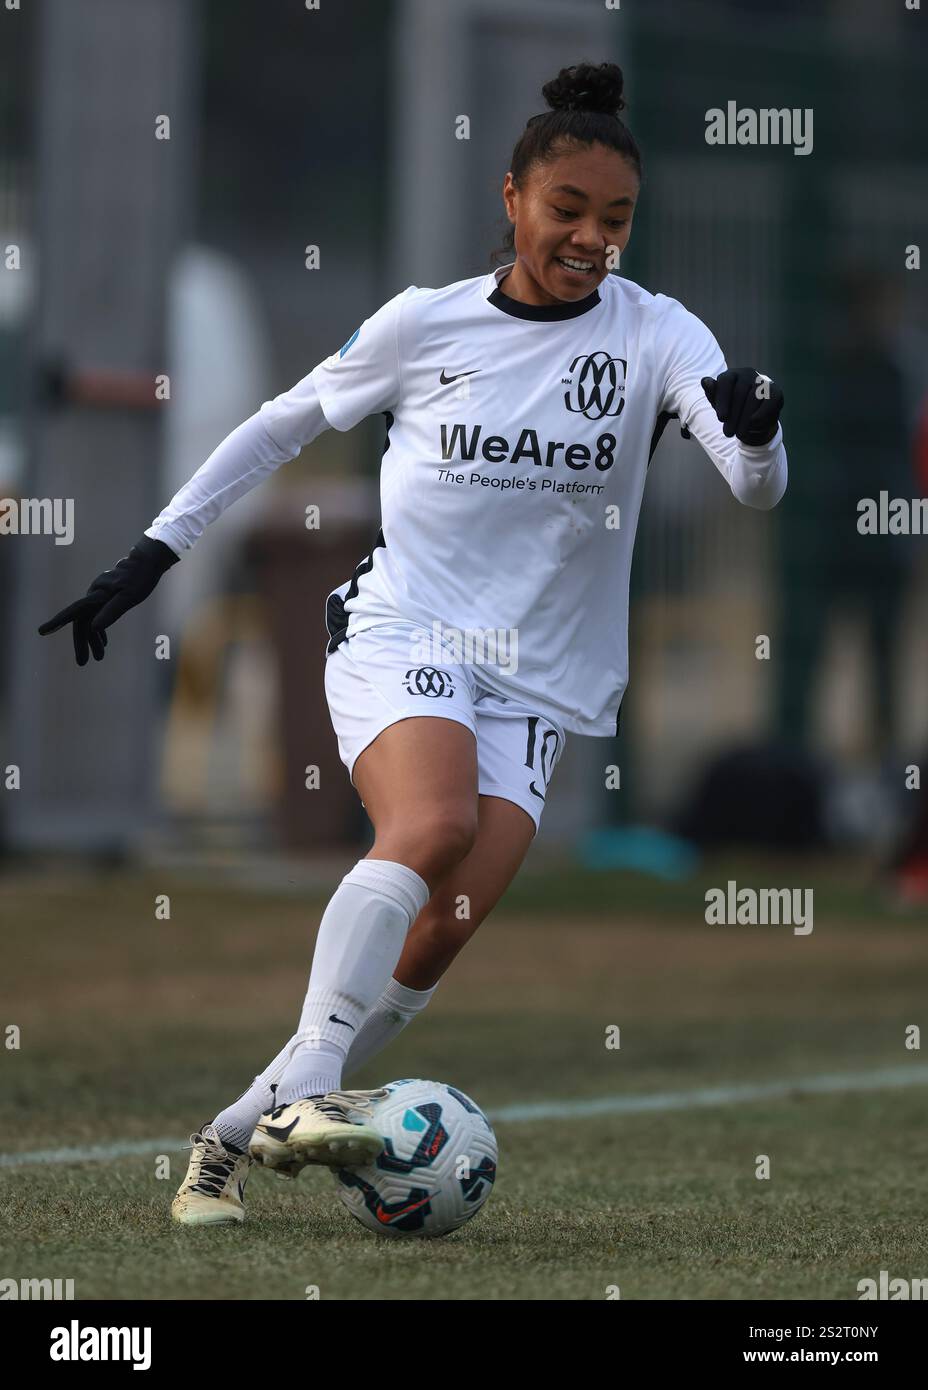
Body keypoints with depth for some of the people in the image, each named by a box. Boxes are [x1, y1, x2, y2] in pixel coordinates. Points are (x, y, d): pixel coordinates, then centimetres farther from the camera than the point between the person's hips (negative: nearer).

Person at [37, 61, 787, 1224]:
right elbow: (282, 425, 13)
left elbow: (757, 486, -15)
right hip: (402, 635, -2)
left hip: (539, 682, 2)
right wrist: (152, 554, 10)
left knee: (436, 941, -12)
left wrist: (755, 429, -39)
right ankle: (307, 1082, -36)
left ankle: (238, 1133, 1)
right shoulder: (426, 323, -1)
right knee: (432, 828, -33)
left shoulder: (655, 336, -2)